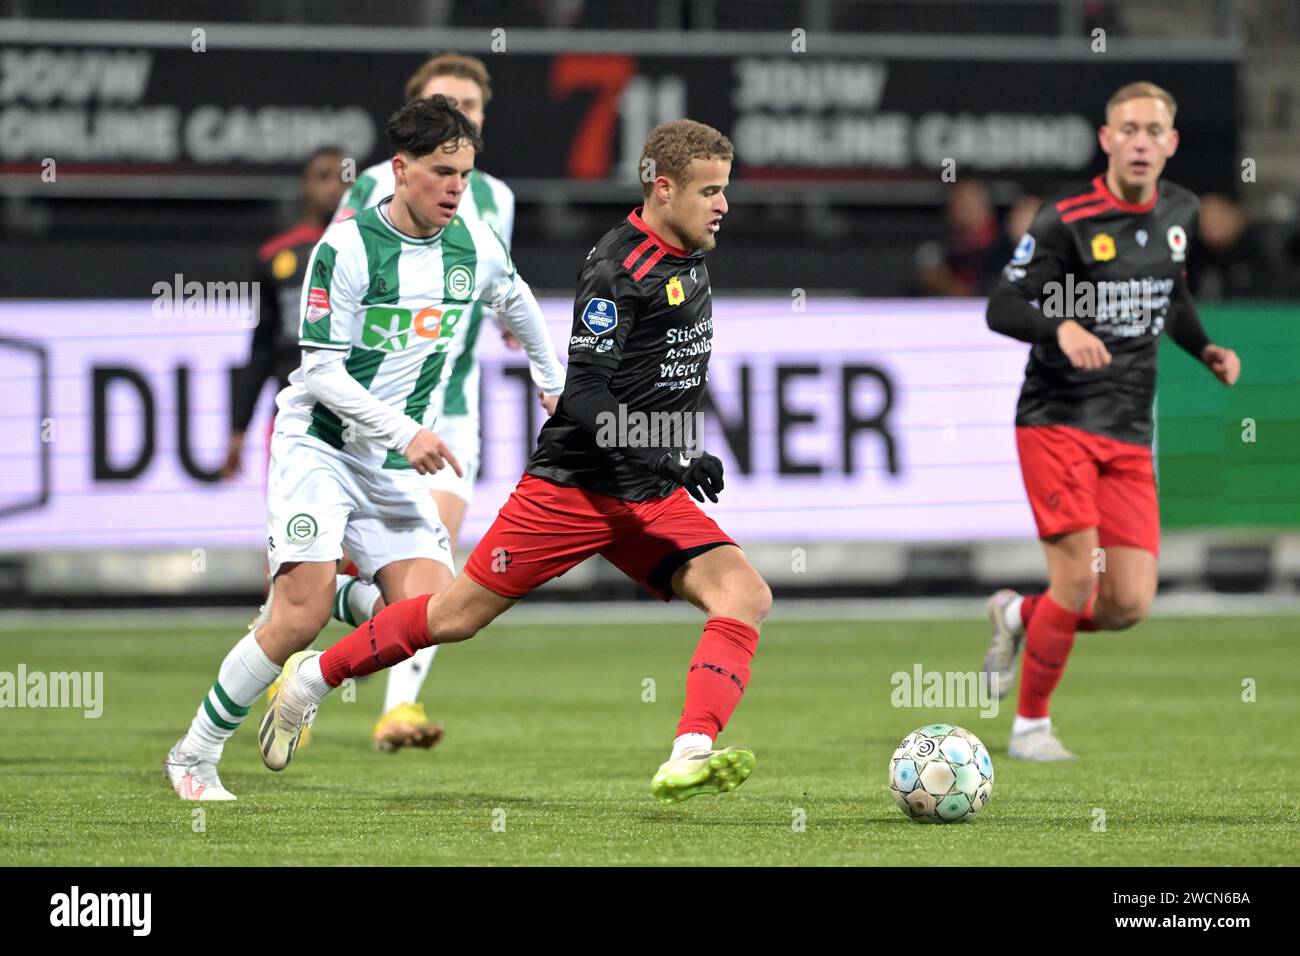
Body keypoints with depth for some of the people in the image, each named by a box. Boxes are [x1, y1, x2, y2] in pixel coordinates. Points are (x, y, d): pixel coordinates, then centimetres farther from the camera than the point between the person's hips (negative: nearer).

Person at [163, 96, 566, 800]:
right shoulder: (346, 249, -14)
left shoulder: (477, 247, 2)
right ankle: (194, 757, -3)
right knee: (303, 616, -19)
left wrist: (553, 384, 36)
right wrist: (406, 432, -24)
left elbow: (517, 304, 26)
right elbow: (323, 372, -15)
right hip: (317, 445, -5)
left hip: (393, 464, 5)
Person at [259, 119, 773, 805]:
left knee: (746, 596, -17)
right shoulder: (619, 267, -16)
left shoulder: (689, 260, 11)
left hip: (653, 497, 7)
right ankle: (313, 677, 23)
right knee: (459, 615, 1)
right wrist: (664, 457, -30)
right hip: (575, 484, -7)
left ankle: (689, 759, -31)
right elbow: (583, 392, -22)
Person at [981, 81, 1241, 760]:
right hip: (1057, 421, -5)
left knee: (1129, 605, -3)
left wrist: (1205, 349, 9)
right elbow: (1001, 308, -12)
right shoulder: (1065, 220, -11)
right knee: (1078, 579, -14)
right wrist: (1062, 329, -31)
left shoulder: (1178, 213, 8)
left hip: (1129, 435, 5)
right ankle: (1030, 725, 7)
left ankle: (1019, 615, 27)